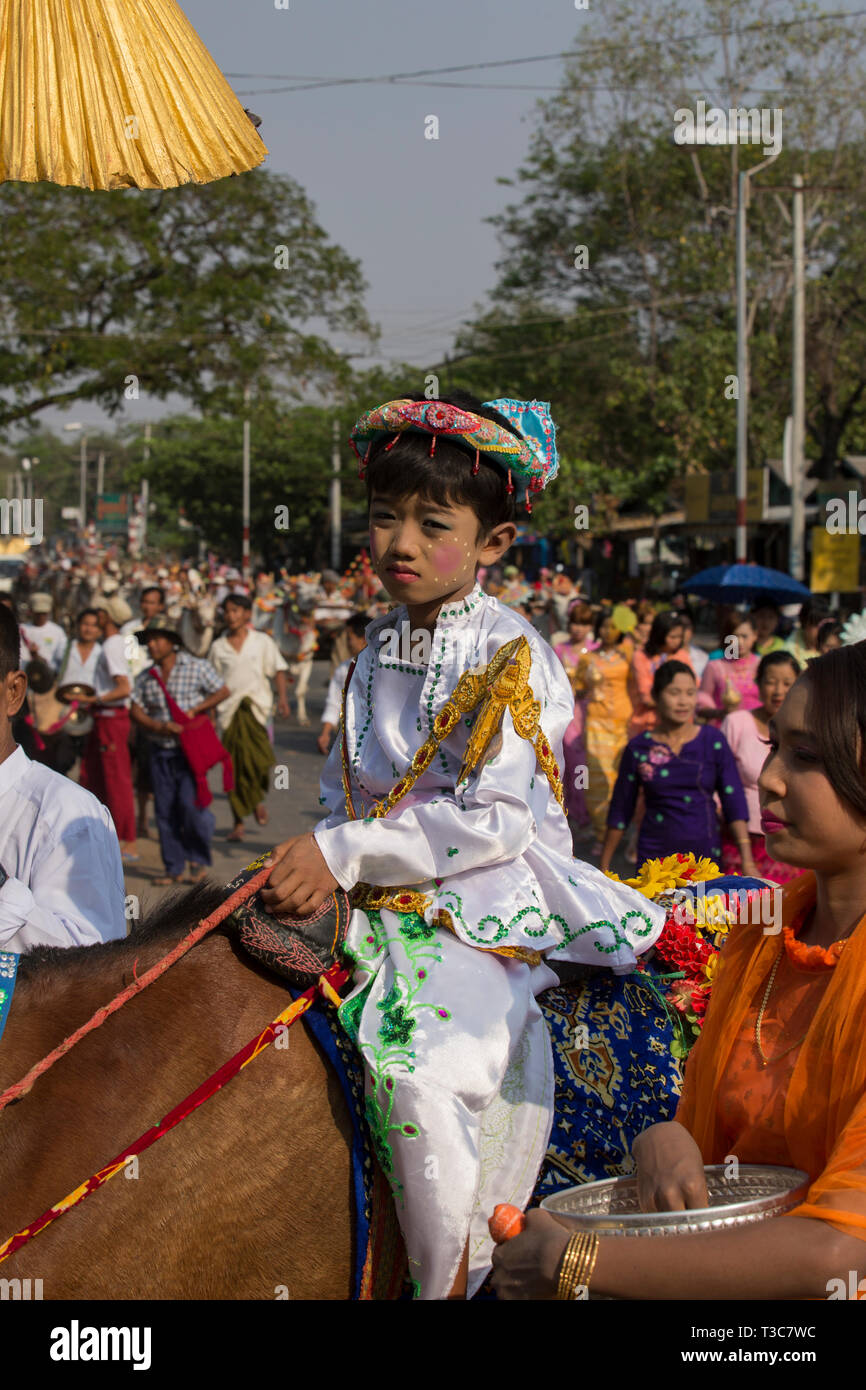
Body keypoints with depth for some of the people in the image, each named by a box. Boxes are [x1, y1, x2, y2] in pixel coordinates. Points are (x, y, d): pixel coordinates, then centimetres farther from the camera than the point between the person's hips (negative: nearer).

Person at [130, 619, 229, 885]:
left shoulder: (197, 667, 0)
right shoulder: (146, 677, 9)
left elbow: (223, 692, 2)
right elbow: (136, 711, 6)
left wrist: (194, 710, -10)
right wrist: (160, 727, -11)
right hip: (160, 751, 4)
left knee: (190, 803, -14)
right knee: (165, 811, 3)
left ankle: (199, 861, 3)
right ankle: (174, 868, 11)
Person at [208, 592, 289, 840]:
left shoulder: (263, 642, 6)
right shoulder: (218, 647, 10)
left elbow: (278, 671, 4)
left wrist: (282, 697, -11)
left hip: (259, 707, -1)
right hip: (229, 712, 2)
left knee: (261, 759, -15)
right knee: (234, 765, -1)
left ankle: (259, 799, 18)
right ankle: (238, 822, 7)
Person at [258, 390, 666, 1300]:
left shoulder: (512, 659, -10)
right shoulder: (379, 650, 12)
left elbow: (496, 821, -18)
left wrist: (345, 854, -19)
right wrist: (315, 867, -3)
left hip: (482, 909, -8)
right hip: (377, 907, 8)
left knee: (416, 1061, -32)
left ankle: (449, 1275, -15)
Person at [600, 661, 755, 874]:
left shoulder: (713, 742, 1)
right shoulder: (639, 748, 0)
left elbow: (734, 803, -1)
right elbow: (620, 811, 7)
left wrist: (748, 862, -9)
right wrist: (604, 867, 8)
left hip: (706, 852, 1)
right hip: (655, 855, -1)